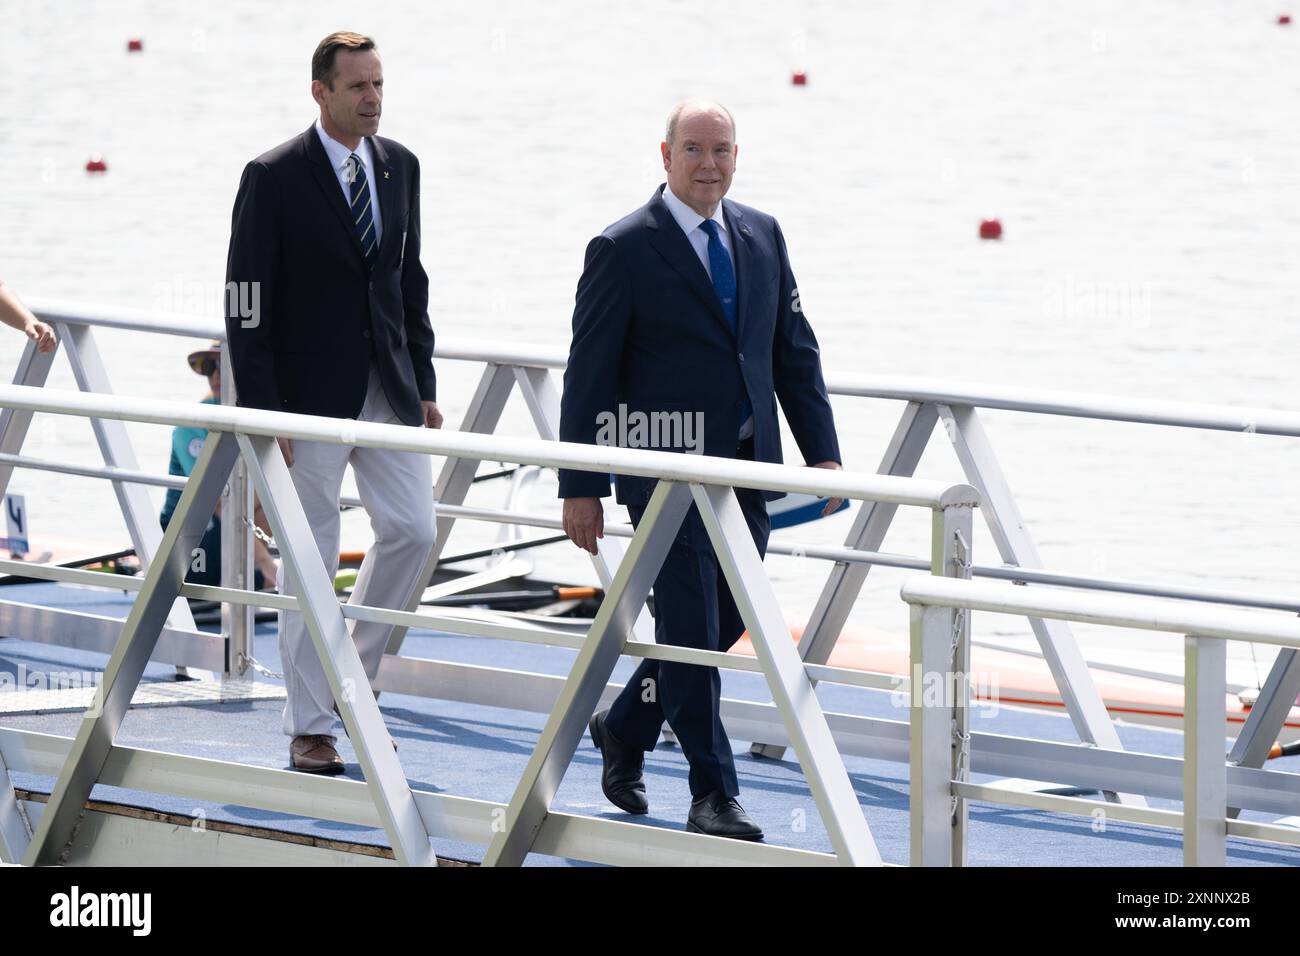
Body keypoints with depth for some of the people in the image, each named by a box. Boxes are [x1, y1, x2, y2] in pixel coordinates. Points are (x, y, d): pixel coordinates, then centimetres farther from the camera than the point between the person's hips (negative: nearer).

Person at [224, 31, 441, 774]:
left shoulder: (399, 166, 8)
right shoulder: (274, 179, -10)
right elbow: (247, 302, -11)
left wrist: (424, 385, 10)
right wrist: (263, 413, -15)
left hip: (390, 388, 5)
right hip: (311, 395, -5)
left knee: (413, 530, -1)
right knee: (310, 560, 0)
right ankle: (310, 728, 7)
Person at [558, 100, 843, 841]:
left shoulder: (762, 237, 10)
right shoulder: (623, 250, -8)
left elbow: (795, 350, 14)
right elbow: (590, 376, -7)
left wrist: (822, 451, 5)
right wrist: (581, 489, -9)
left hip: (747, 471, 6)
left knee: (723, 621, 12)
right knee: (693, 630, -6)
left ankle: (624, 730, 34)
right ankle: (713, 794, 1)